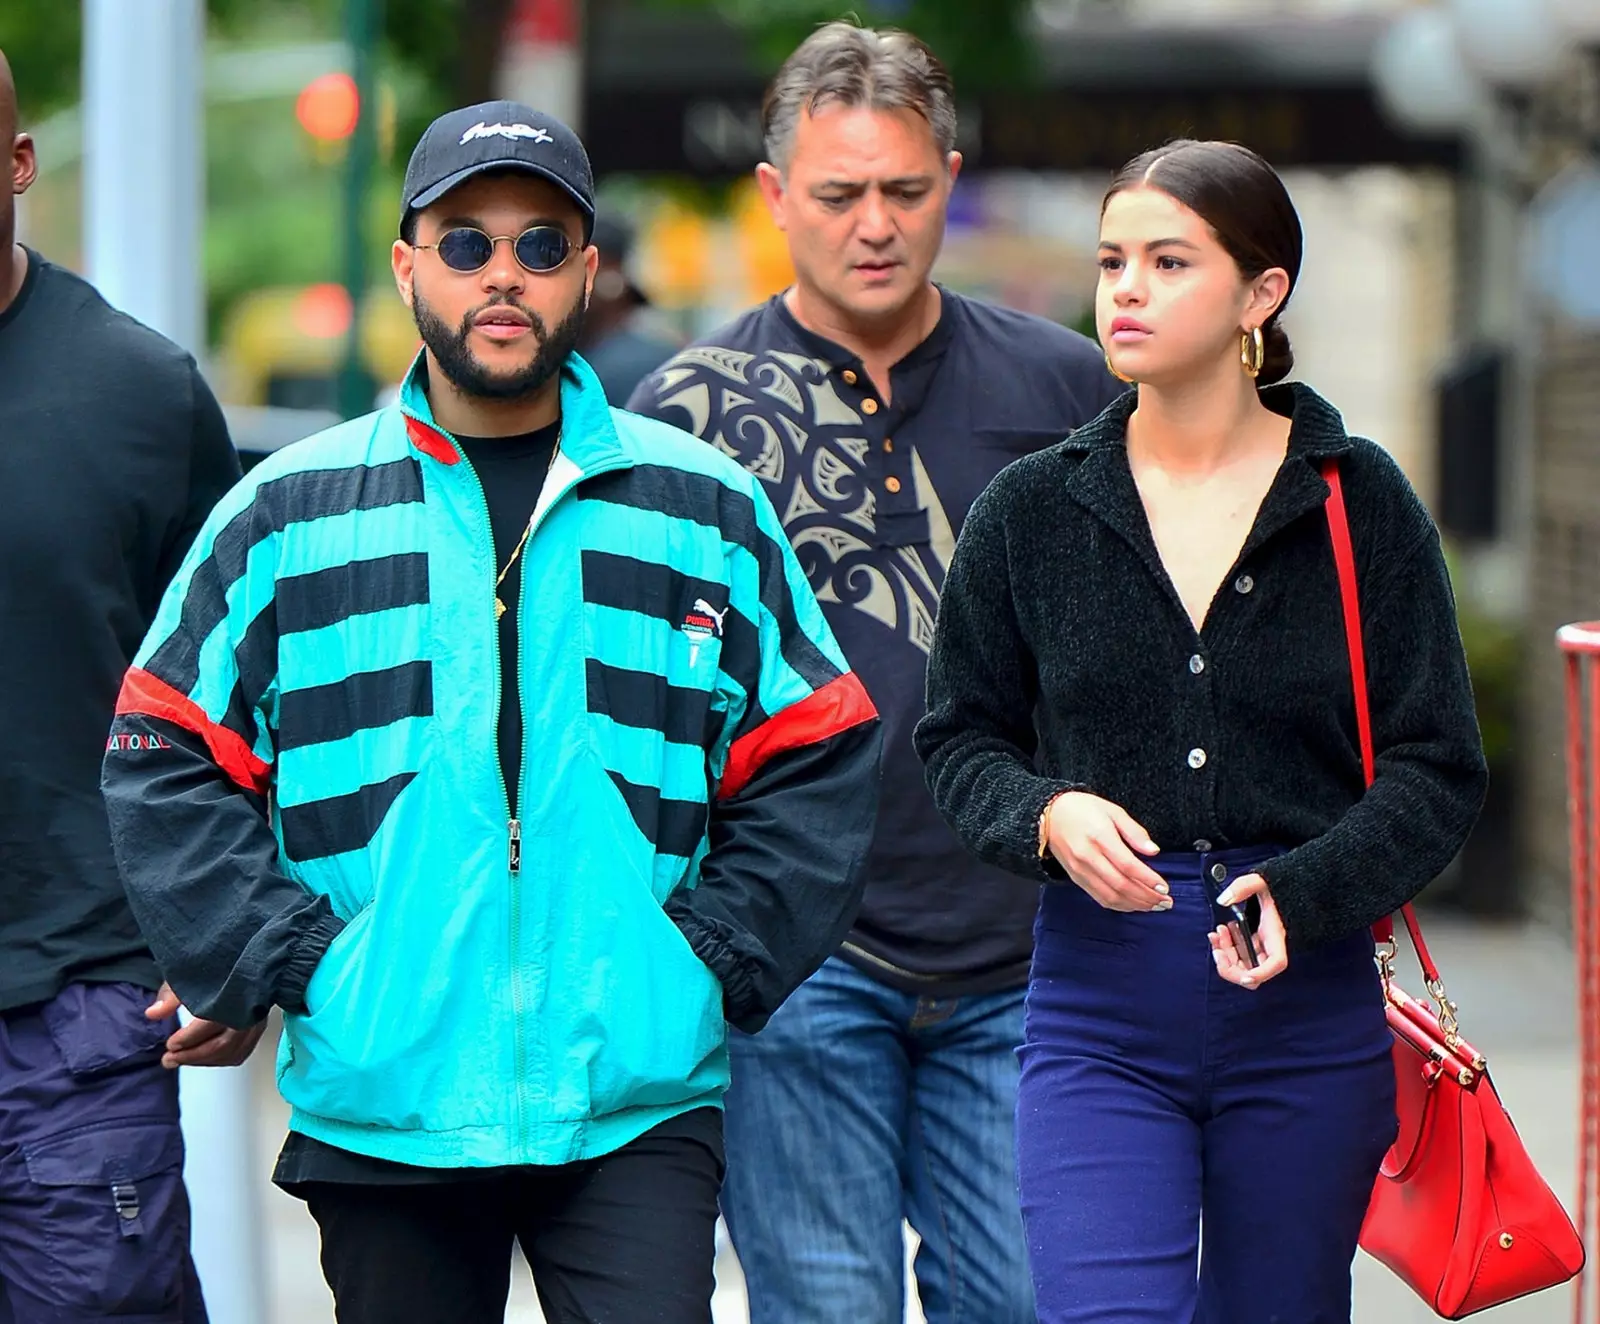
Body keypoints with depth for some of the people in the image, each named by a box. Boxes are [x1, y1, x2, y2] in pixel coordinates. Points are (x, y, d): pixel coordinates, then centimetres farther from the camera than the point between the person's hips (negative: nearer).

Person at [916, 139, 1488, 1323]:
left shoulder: (1361, 504, 0)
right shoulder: (1033, 510, 4)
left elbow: (1438, 772, -1)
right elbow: (962, 740, 10)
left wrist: (1300, 891, -17)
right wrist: (1048, 816, -12)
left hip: (1307, 1010, 0)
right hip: (1099, 1012, 0)